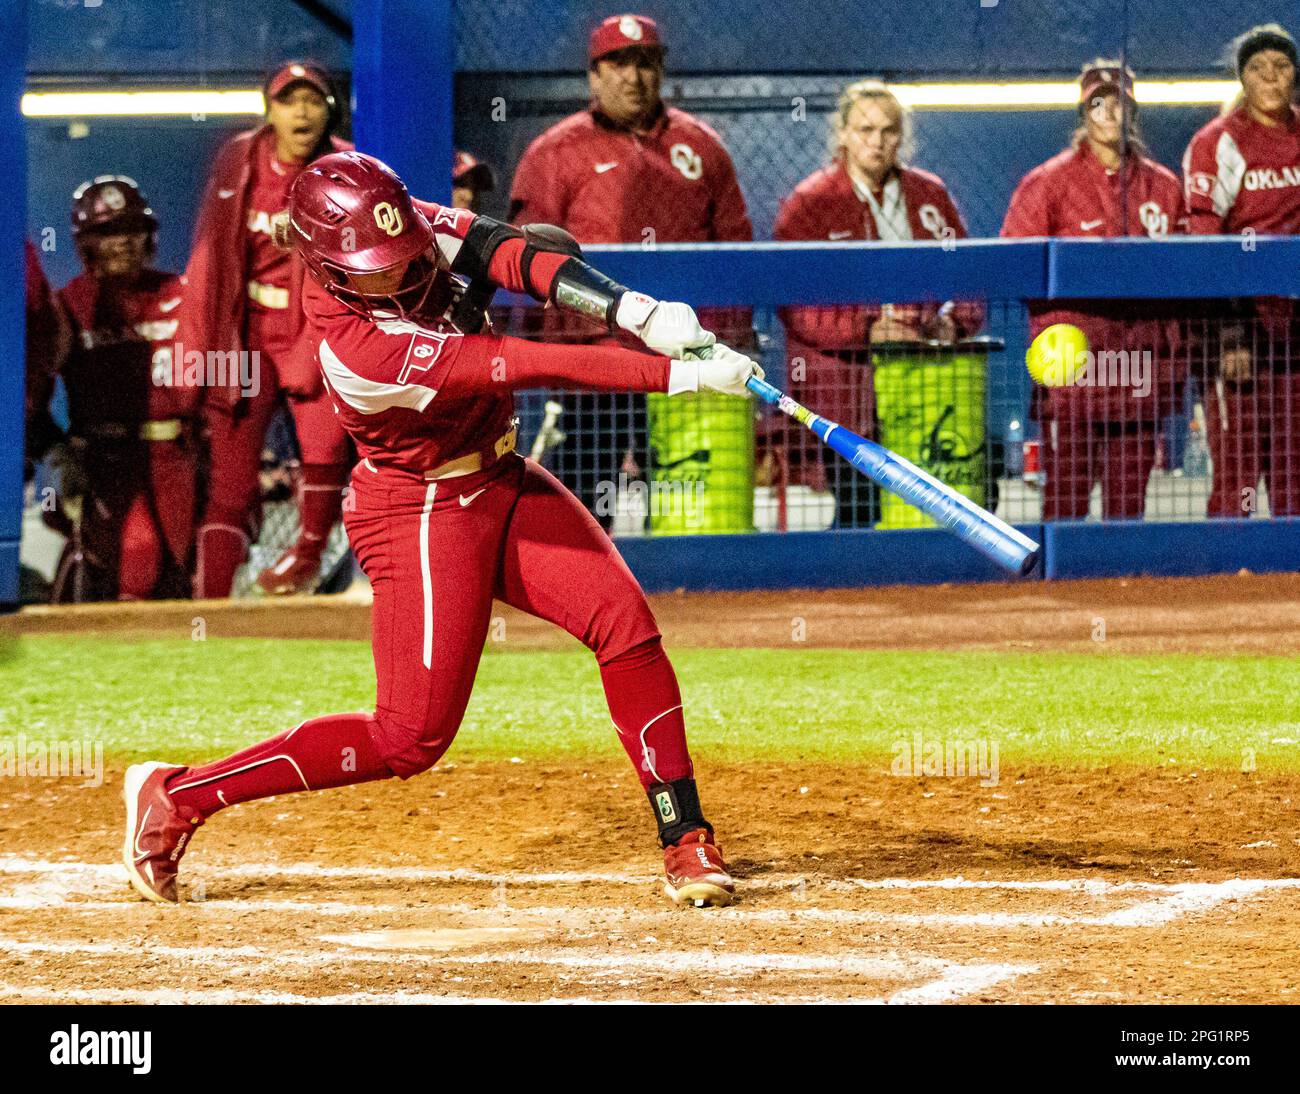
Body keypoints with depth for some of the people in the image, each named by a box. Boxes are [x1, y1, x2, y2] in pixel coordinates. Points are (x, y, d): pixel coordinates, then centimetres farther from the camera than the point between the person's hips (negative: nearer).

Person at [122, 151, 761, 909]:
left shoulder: (409, 228, -10)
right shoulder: (359, 349, -31)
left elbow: (503, 250, -19)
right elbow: (534, 367, -33)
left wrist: (637, 311, -34)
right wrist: (681, 373, -33)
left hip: (501, 483, 8)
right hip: (422, 513, -8)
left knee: (626, 623, -9)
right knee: (412, 738, -5)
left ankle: (687, 843, -4)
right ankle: (177, 797, 7)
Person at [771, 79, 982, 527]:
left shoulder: (929, 195, 13)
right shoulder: (808, 203, 0)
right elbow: (794, 306, -7)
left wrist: (952, 323, -5)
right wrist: (867, 329, -18)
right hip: (841, 387, -4)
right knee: (860, 509, -8)